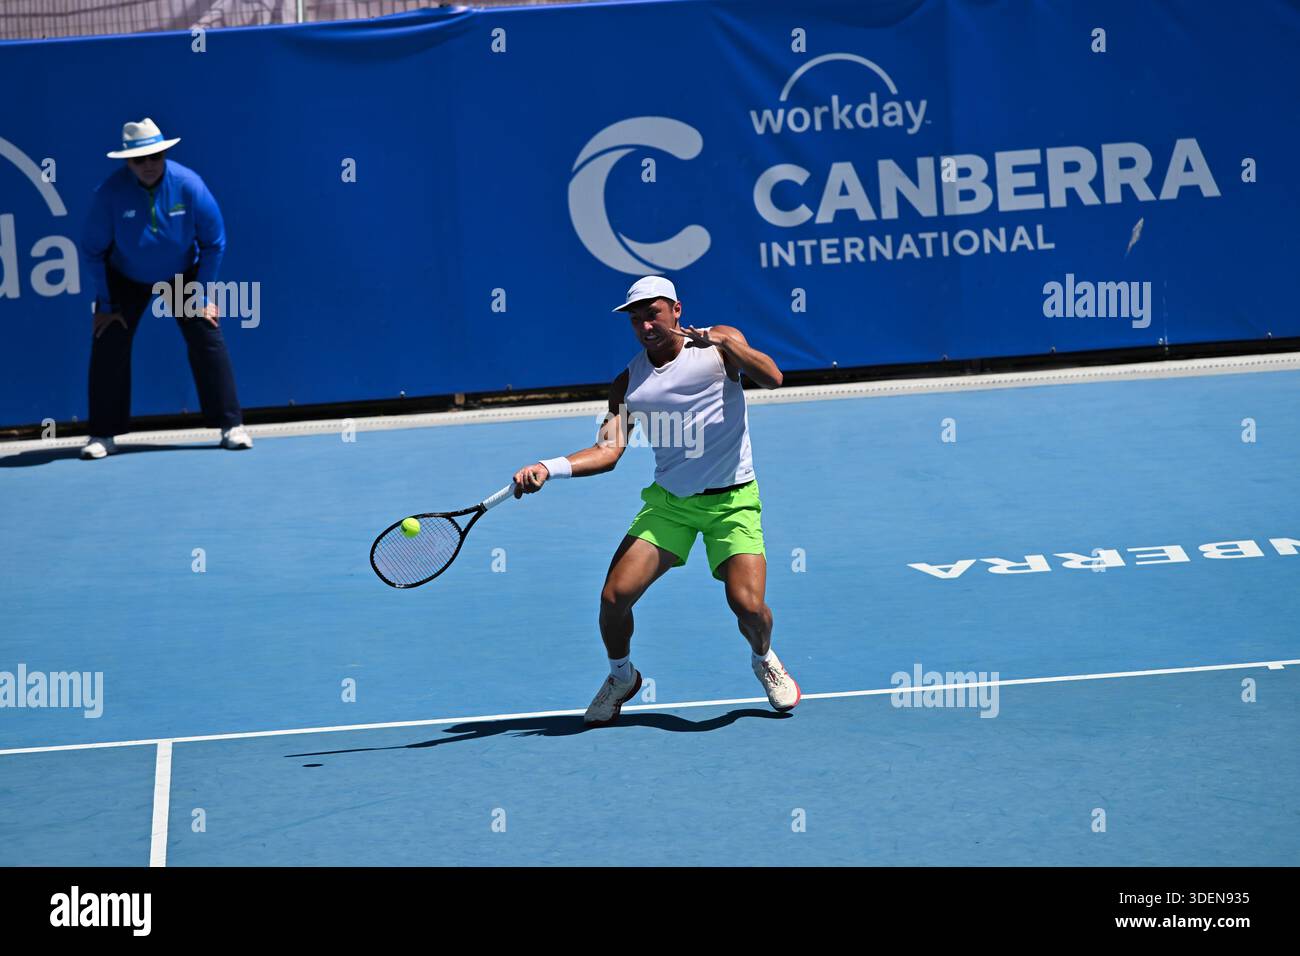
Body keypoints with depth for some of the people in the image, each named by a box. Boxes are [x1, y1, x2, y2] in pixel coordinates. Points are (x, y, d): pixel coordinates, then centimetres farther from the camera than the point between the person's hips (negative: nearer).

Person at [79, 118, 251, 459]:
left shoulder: (188, 185, -24)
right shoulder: (110, 192, -26)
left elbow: (214, 242, -11)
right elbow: (93, 250, -13)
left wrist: (203, 296, -10)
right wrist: (106, 304, -11)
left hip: (182, 274, 0)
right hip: (125, 277, 0)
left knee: (207, 340, -10)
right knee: (108, 347, -8)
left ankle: (231, 426, -2)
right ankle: (102, 436, 2)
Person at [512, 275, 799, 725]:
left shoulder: (720, 343, -5)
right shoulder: (629, 383, 4)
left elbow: (771, 378, -20)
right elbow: (608, 451, -4)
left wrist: (722, 342, -35)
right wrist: (549, 468, -21)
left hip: (732, 501, -3)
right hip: (668, 500, 3)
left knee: (748, 604, -18)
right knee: (614, 595, -10)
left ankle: (764, 660, 18)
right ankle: (621, 676, 20)